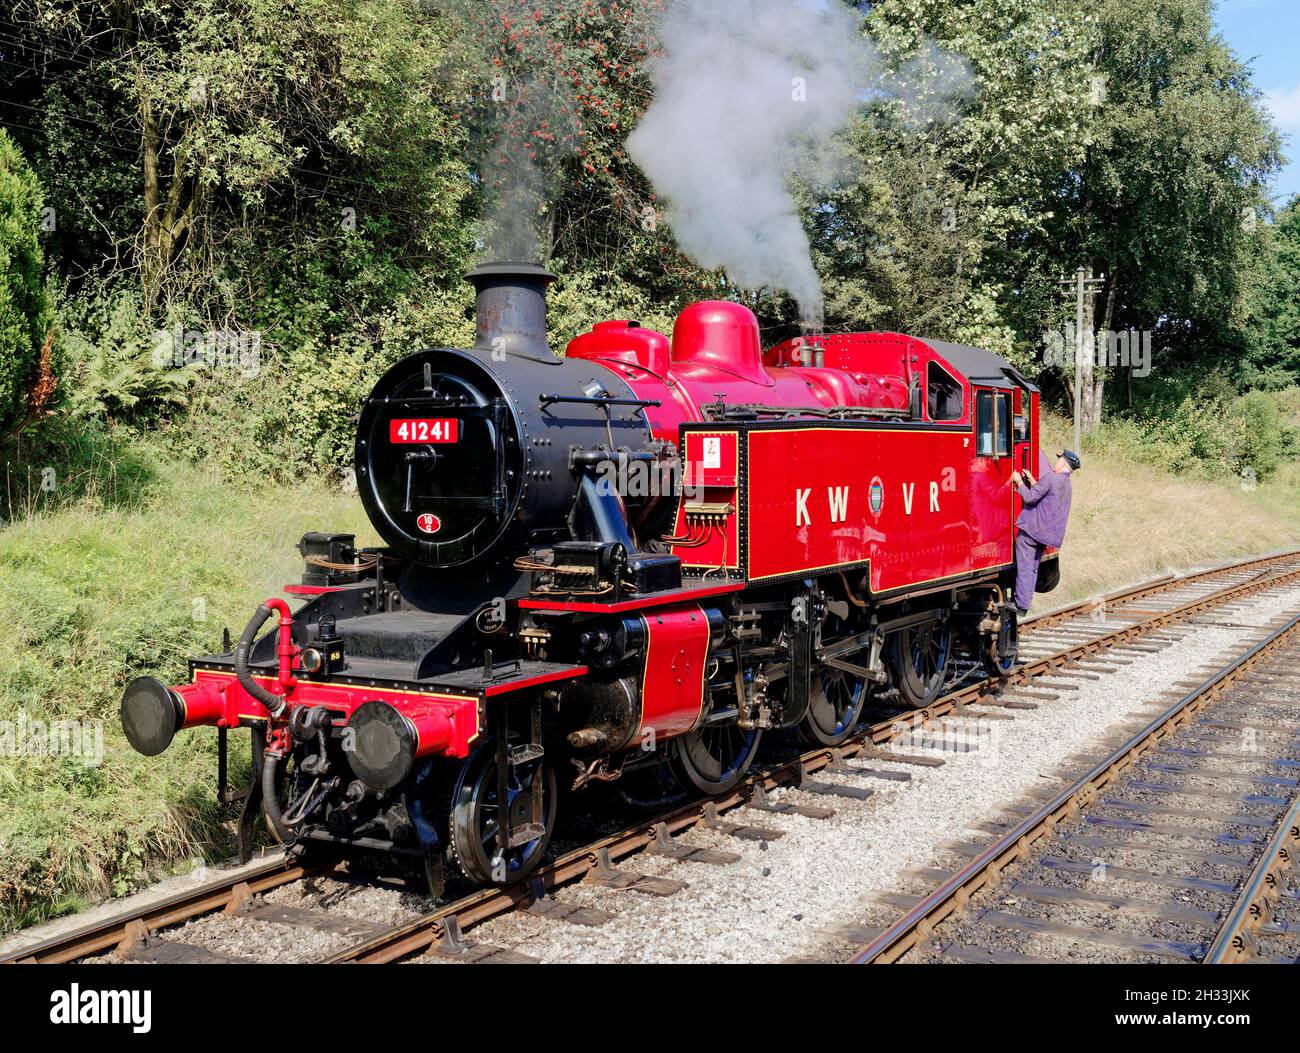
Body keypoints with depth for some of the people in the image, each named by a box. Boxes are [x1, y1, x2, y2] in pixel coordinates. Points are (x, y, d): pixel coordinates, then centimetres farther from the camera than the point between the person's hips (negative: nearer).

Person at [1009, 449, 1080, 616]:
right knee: (1033, 568, 15)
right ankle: (1025, 602, 19)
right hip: (1044, 532, 9)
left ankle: (1020, 606, -4)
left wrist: (1019, 481, -5)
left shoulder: (1050, 477, -15)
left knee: (1024, 568, -4)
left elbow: (1029, 497, -18)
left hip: (1030, 529, -9)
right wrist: (1030, 479, 23)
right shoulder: (1066, 483, 14)